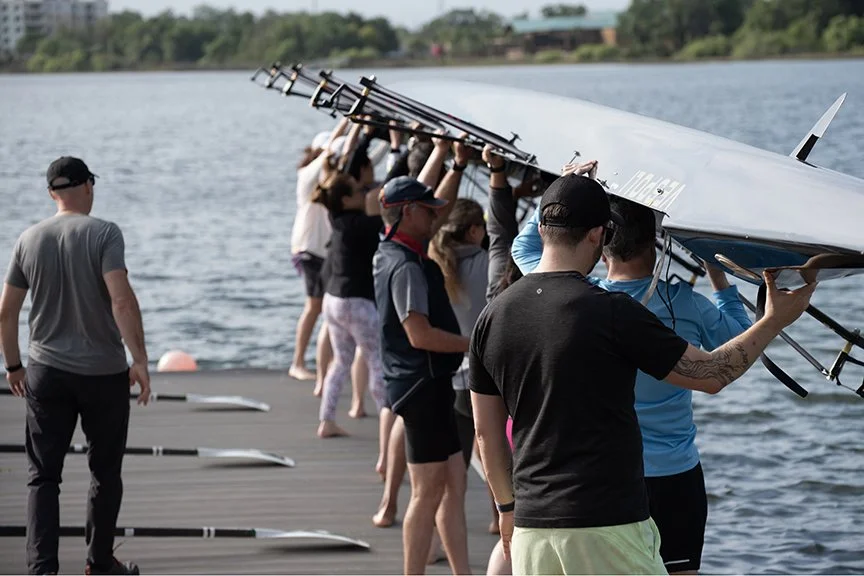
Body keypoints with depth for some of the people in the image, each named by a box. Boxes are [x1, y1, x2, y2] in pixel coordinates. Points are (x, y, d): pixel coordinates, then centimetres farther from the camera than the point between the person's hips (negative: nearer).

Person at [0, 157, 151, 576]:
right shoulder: (104, 234, -10)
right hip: (104, 372, -3)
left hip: (46, 372, 3)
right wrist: (140, 359, -18)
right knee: (105, 472, 14)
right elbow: (122, 299, -22)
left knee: (43, 476, 3)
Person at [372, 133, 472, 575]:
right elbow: (420, 334, -25)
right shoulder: (406, 268, -18)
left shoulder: (393, 252, 11)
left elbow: (437, 212, 27)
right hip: (422, 383, -10)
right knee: (428, 492, -5)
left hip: (429, 383, 10)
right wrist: (475, 344, -17)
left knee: (454, 484, 12)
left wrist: (458, 165, 21)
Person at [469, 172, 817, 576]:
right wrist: (775, 320, 9)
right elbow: (709, 375, -3)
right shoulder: (612, 312, -11)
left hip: (532, 527, 5)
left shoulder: (492, 316, 5)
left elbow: (487, 431, 13)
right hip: (607, 527, -5)